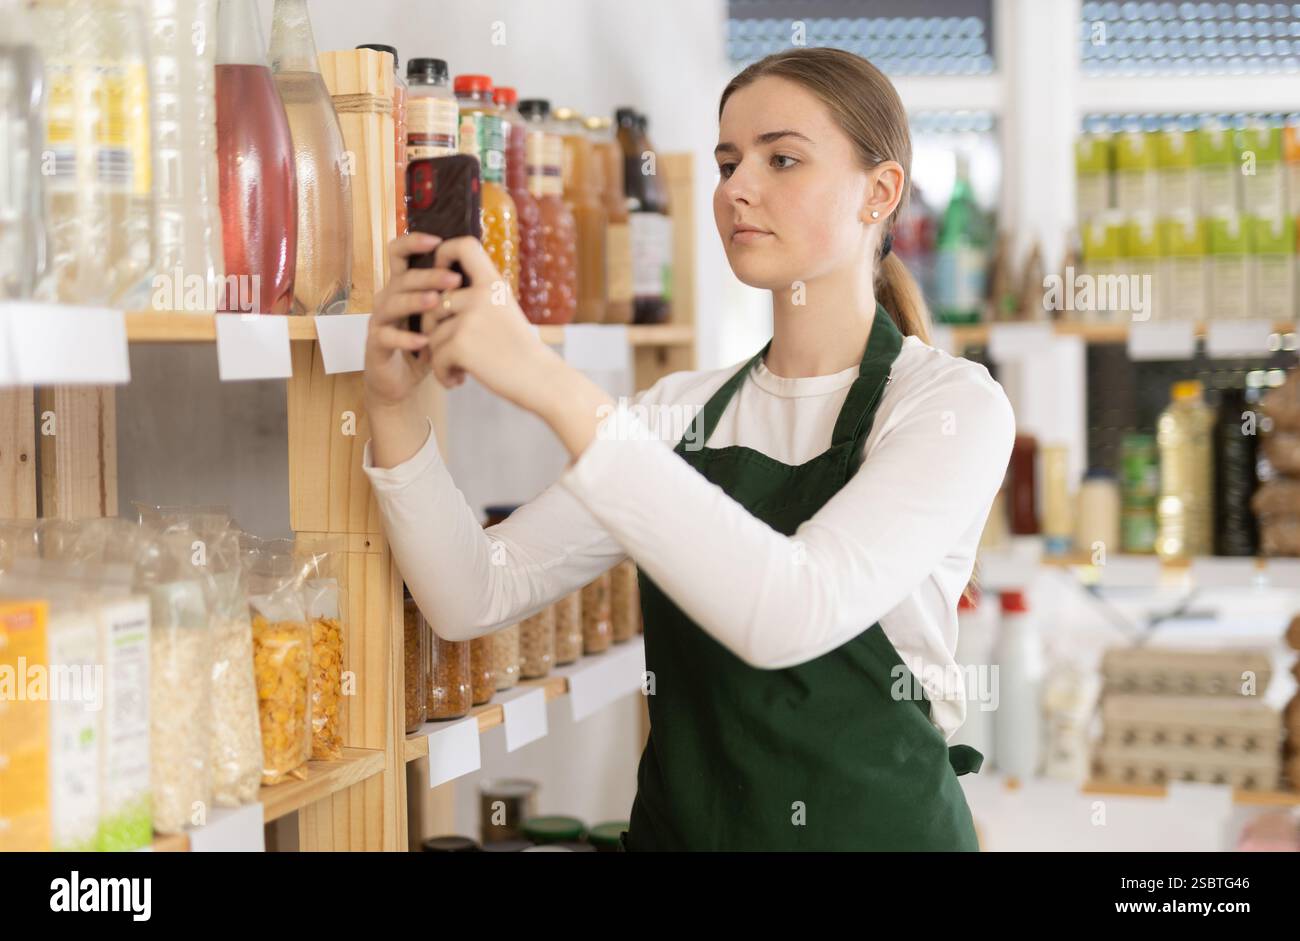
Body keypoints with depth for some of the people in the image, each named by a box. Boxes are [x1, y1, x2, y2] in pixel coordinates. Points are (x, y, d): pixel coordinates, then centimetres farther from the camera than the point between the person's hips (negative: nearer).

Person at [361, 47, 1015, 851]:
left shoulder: (952, 404, -12)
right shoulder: (686, 410, 4)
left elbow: (792, 614, -29)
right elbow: (475, 597, -4)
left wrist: (560, 391, -32)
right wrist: (396, 407, -19)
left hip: (876, 821, -4)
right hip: (677, 821, 5)